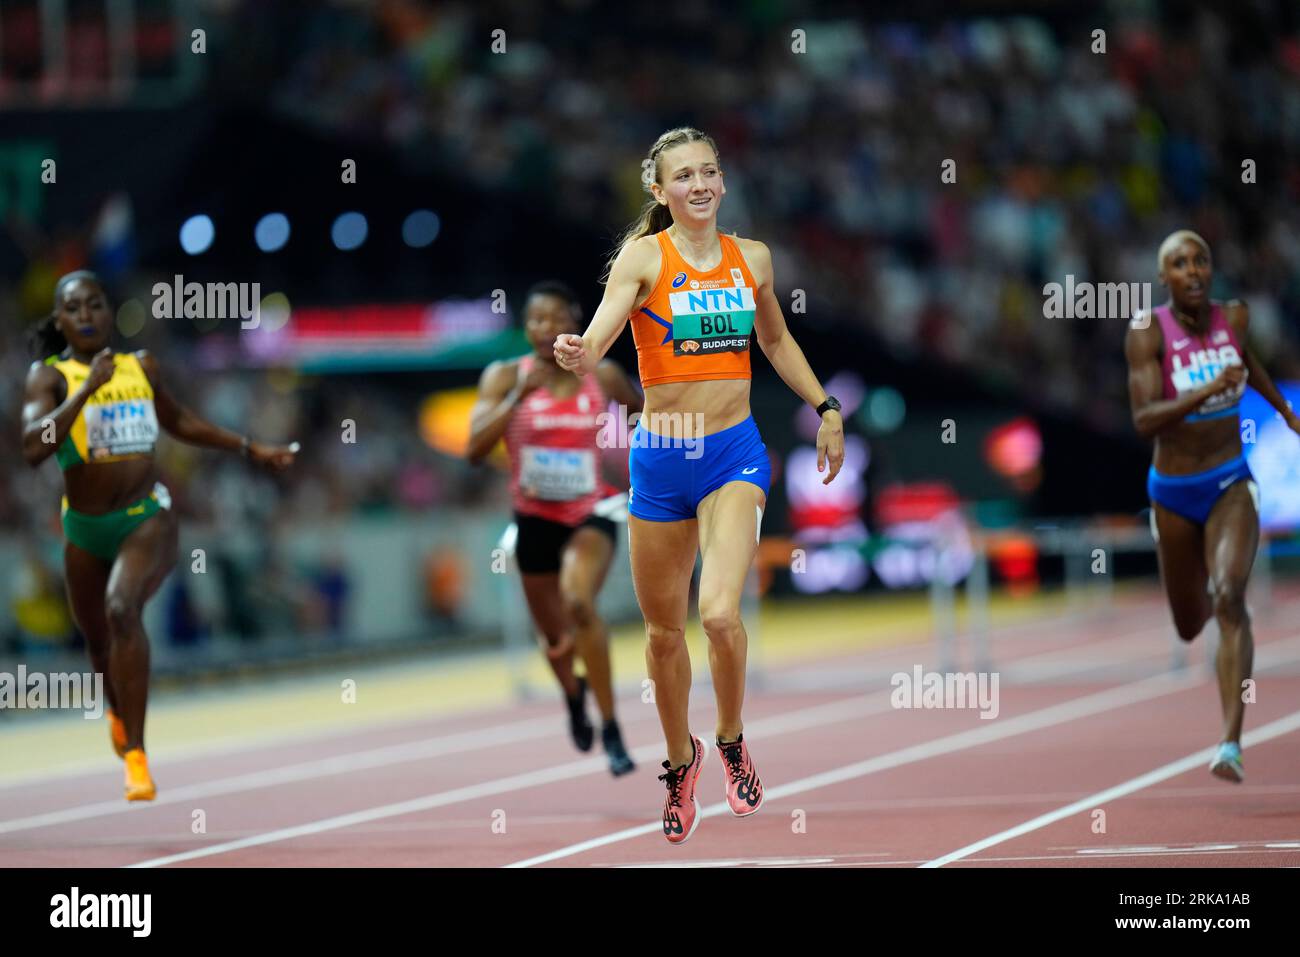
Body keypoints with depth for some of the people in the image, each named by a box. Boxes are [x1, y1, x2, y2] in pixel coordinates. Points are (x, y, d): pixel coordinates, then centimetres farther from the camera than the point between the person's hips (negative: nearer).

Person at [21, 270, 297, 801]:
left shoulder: (141, 366, 3)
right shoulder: (49, 376, -7)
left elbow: (179, 421, 23)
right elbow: (33, 448, -24)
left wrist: (251, 449, 26)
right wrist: (86, 389, -27)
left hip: (147, 517, -1)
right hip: (85, 528, 1)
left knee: (122, 608, -28)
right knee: (98, 636, 18)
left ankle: (135, 755, -26)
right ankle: (119, 710, 56)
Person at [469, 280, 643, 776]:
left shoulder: (603, 377, -5)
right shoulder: (505, 377, -8)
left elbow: (646, 412, 15)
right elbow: (475, 448, -20)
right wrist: (518, 397, -30)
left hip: (590, 514, -2)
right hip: (535, 519, 2)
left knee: (578, 601, -30)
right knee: (555, 637, 15)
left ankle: (611, 729, -24)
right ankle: (574, 695, 53)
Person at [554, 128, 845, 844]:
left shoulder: (752, 259, 4)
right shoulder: (644, 256, -7)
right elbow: (595, 339, -23)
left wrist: (826, 408, 21)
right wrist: (576, 357, -45)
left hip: (735, 454, 0)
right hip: (659, 461, 0)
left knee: (719, 611, -21)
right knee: (664, 629, 10)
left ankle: (731, 739, 5)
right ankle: (680, 758, 35)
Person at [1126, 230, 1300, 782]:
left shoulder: (1234, 317, -5)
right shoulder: (1148, 332, -15)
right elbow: (1144, 421, -25)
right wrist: (1208, 390, -37)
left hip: (1231, 484, 0)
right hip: (1173, 492, 0)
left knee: (1230, 597, -25)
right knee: (1190, 627, 16)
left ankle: (1232, 745, -30)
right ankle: (1205, 601, 58)